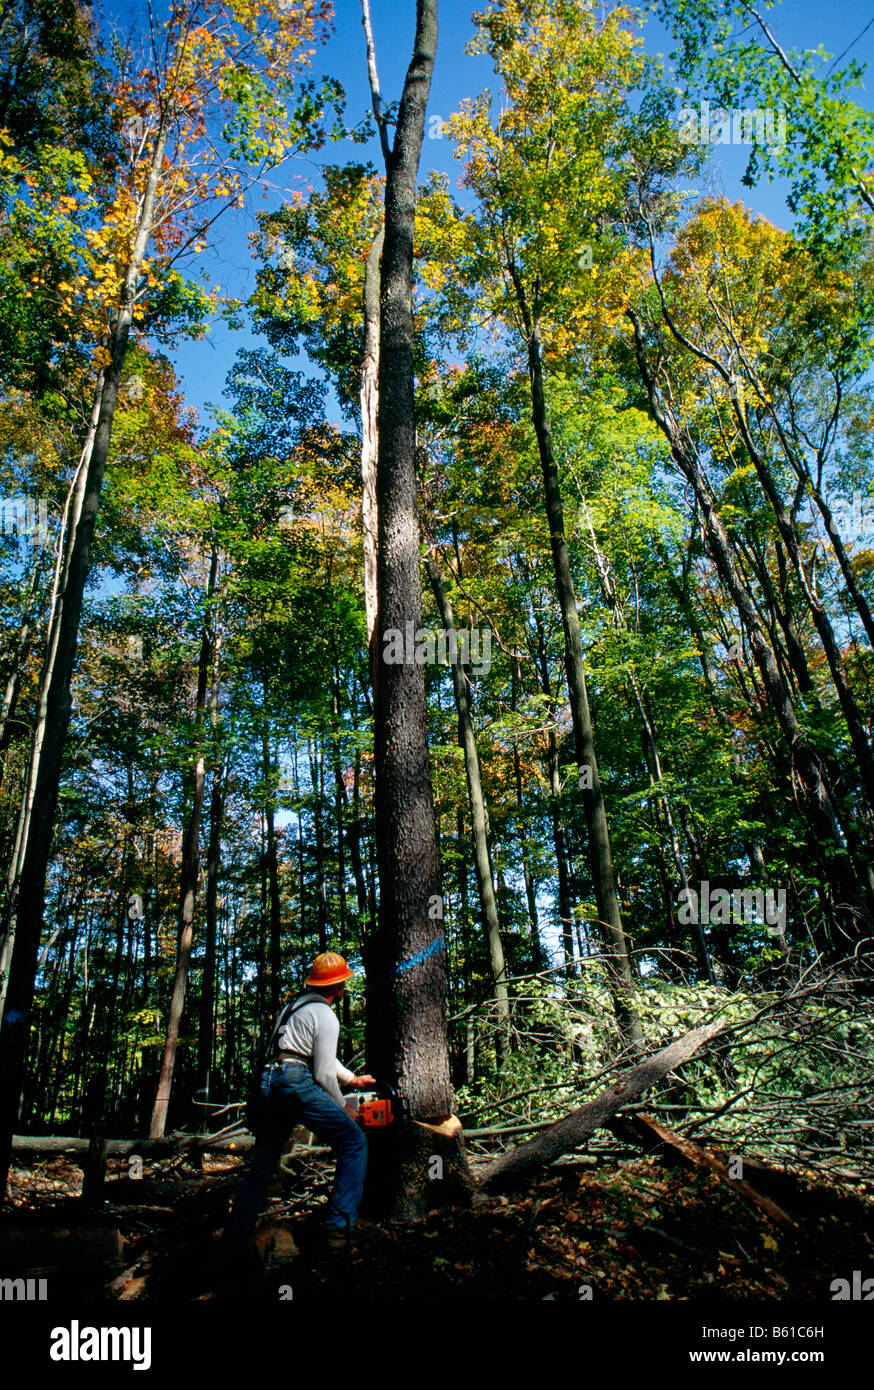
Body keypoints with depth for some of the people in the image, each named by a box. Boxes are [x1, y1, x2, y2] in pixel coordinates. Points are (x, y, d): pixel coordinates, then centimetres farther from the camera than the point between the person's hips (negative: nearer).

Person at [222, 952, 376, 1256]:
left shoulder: (294, 1006, 24)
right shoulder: (326, 1017, -4)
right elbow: (323, 1074, -6)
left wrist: (353, 1079, 38)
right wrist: (343, 1109, 10)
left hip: (268, 1082, 9)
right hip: (297, 1083, -9)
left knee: (261, 1165, 20)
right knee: (354, 1143, -1)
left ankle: (234, 1240, 19)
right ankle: (338, 1229, -7)